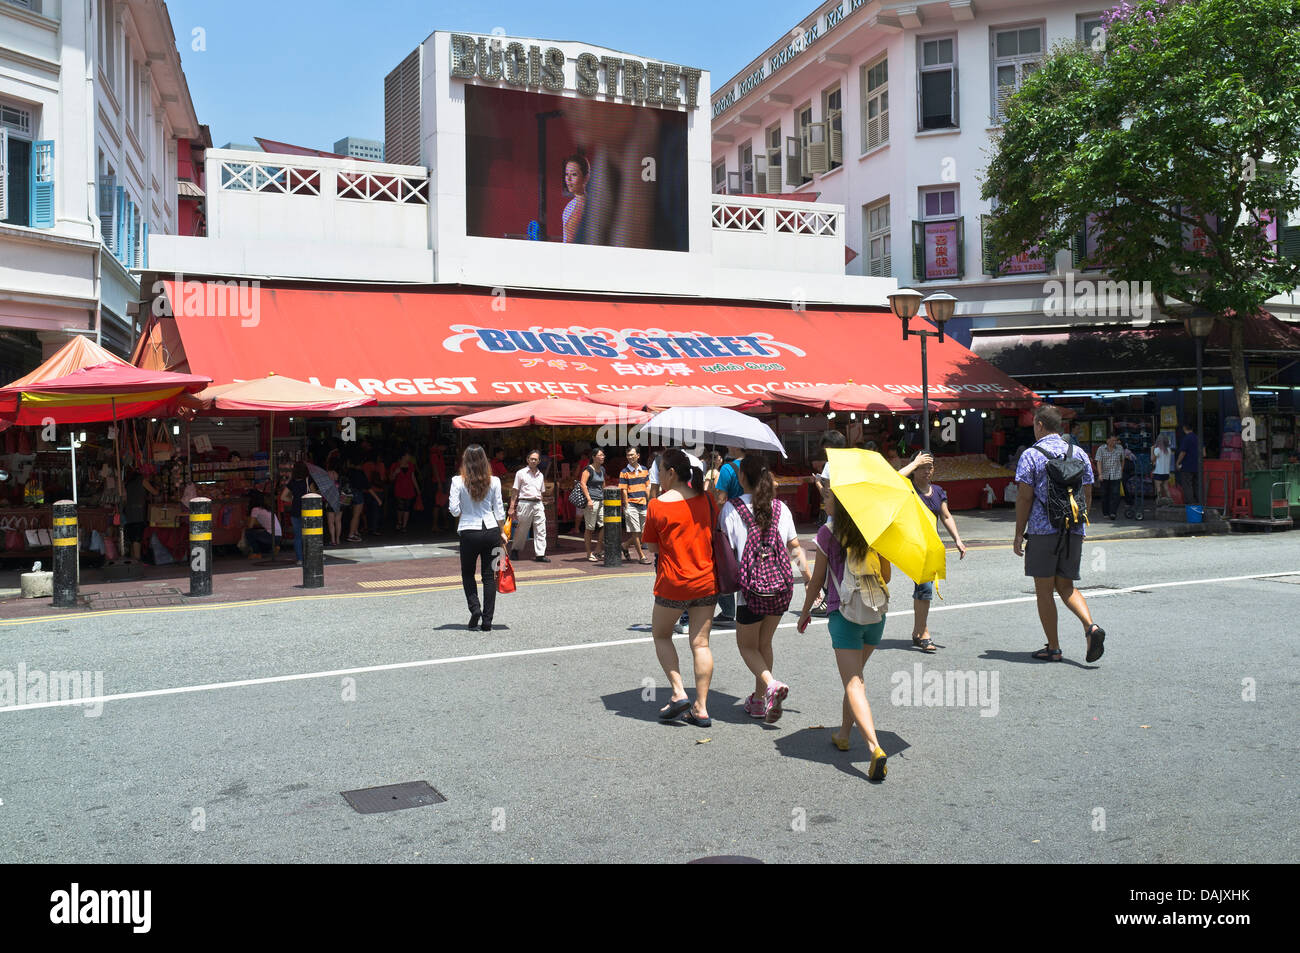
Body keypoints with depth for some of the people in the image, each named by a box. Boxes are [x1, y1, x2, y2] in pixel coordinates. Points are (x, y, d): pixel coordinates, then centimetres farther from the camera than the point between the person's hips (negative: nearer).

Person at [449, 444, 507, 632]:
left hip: (469, 532, -2)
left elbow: (454, 509, -9)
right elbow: (499, 509, 2)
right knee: (489, 575, 7)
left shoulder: (458, 481, -8)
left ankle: (475, 608, -1)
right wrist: (501, 532, 13)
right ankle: (487, 621, 7)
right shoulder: (494, 481, -2)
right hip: (491, 531, 2)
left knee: (467, 573, 18)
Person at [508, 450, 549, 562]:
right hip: (525, 503, -4)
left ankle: (540, 554, -3)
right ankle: (515, 549, 24)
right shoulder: (521, 473, 2)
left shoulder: (540, 475, 15)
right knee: (521, 530, 4)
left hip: (538, 504, 4)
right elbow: (514, 491, 0)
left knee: (541, 529, -4)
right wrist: (512, 507, -5)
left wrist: (541, 505, 12)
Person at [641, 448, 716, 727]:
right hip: (706, 581, 4)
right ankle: (701, 707, 9)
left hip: (672, 584, -4)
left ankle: (678, 692, 6)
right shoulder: (705, 499, 1)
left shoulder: (657, 505, -11)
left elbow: (653, 545, -1)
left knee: (661, 635, 18)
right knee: (701, 643, 8)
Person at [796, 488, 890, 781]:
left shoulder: (829, 532, -5)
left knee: (853, 683, -8)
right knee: (855, 676, 22)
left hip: (845, 614, -5)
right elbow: (885, 576, 12)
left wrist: (806, 611, 14)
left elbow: (818, 578, 1)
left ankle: (875, 747, -23)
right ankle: (844, 734, 32)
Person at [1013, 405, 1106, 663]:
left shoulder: (1031, 455, -6)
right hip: (1073, 530, 5)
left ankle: (1053, 648, 9)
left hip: (1043, 530, -5)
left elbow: (1024, 498, -9)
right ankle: (1091, 627, -8)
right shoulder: (1079, 454, 9)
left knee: (1044, 590, 5)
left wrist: (1019, 534, -2)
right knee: (1066, 587, 15)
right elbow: (1087, 495, 11)